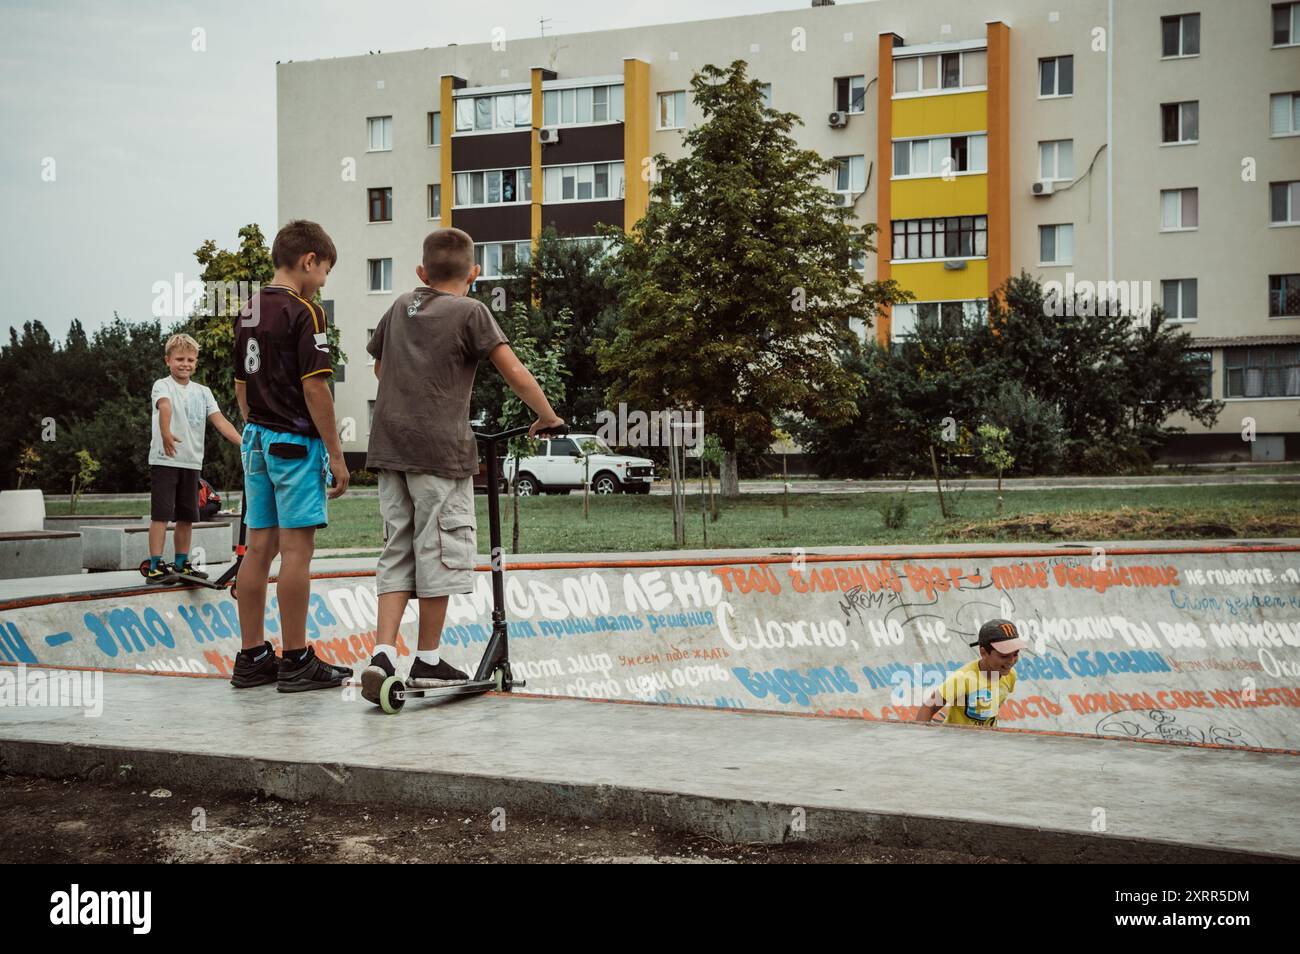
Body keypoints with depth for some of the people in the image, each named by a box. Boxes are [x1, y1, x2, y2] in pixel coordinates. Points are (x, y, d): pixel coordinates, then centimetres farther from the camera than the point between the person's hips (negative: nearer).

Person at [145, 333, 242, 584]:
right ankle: (155, 567, -7)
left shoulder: (202, 392, 11)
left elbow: (219, 421, 2)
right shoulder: (162, 385, -4)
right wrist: (166, 433, -46)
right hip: (164, 460, -6)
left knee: (187, 516, 10)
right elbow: (165, 407, -26)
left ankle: (182, 565, 20)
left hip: (192, 461, 6)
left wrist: (242, 441, -14)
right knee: (161, 514, -8)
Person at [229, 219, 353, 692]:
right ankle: (296, 661, -1)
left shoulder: (250, 312, 13)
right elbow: (315, 387, -16)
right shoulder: (304, 312, -12)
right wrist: (336, 454, -12)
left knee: (259, 548, 9)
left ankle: (252, 657, 13)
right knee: (296, 549, -4)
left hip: (257, 440, 8)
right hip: (296, 441, -8)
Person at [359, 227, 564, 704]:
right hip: (440, 449, -6)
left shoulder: (401, 307, 15)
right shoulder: (470, 311, -3)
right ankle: (428, 661, 10)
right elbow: (515, 373, -10)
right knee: (439, 553, 3)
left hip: (390, 446, 6)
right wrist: (547, 416, 2)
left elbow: (380, 366, 31)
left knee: (398, 552, 9)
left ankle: (382, 654, -3)